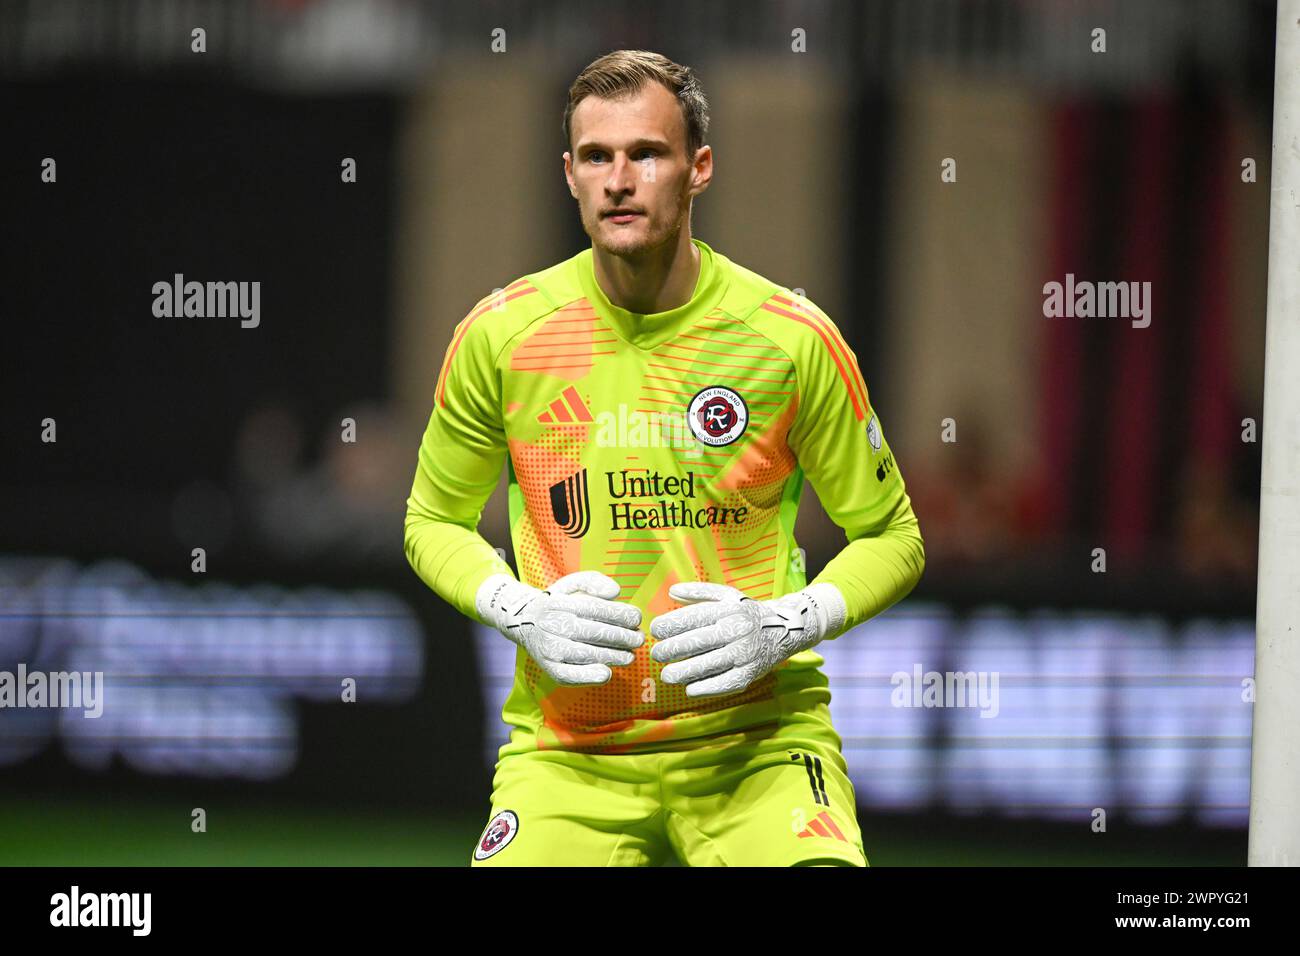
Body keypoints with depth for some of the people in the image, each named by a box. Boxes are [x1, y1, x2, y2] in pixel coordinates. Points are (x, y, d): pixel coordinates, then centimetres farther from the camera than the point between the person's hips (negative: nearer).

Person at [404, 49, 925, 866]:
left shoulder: (794, 338, -4)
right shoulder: (500, 336, -1)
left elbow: (893, 538, 7)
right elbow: (433, 522, 14)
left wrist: (784, 626, -11)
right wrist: (522, 612, -5)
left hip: (756, 734, -1)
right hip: (567, 755, 2)